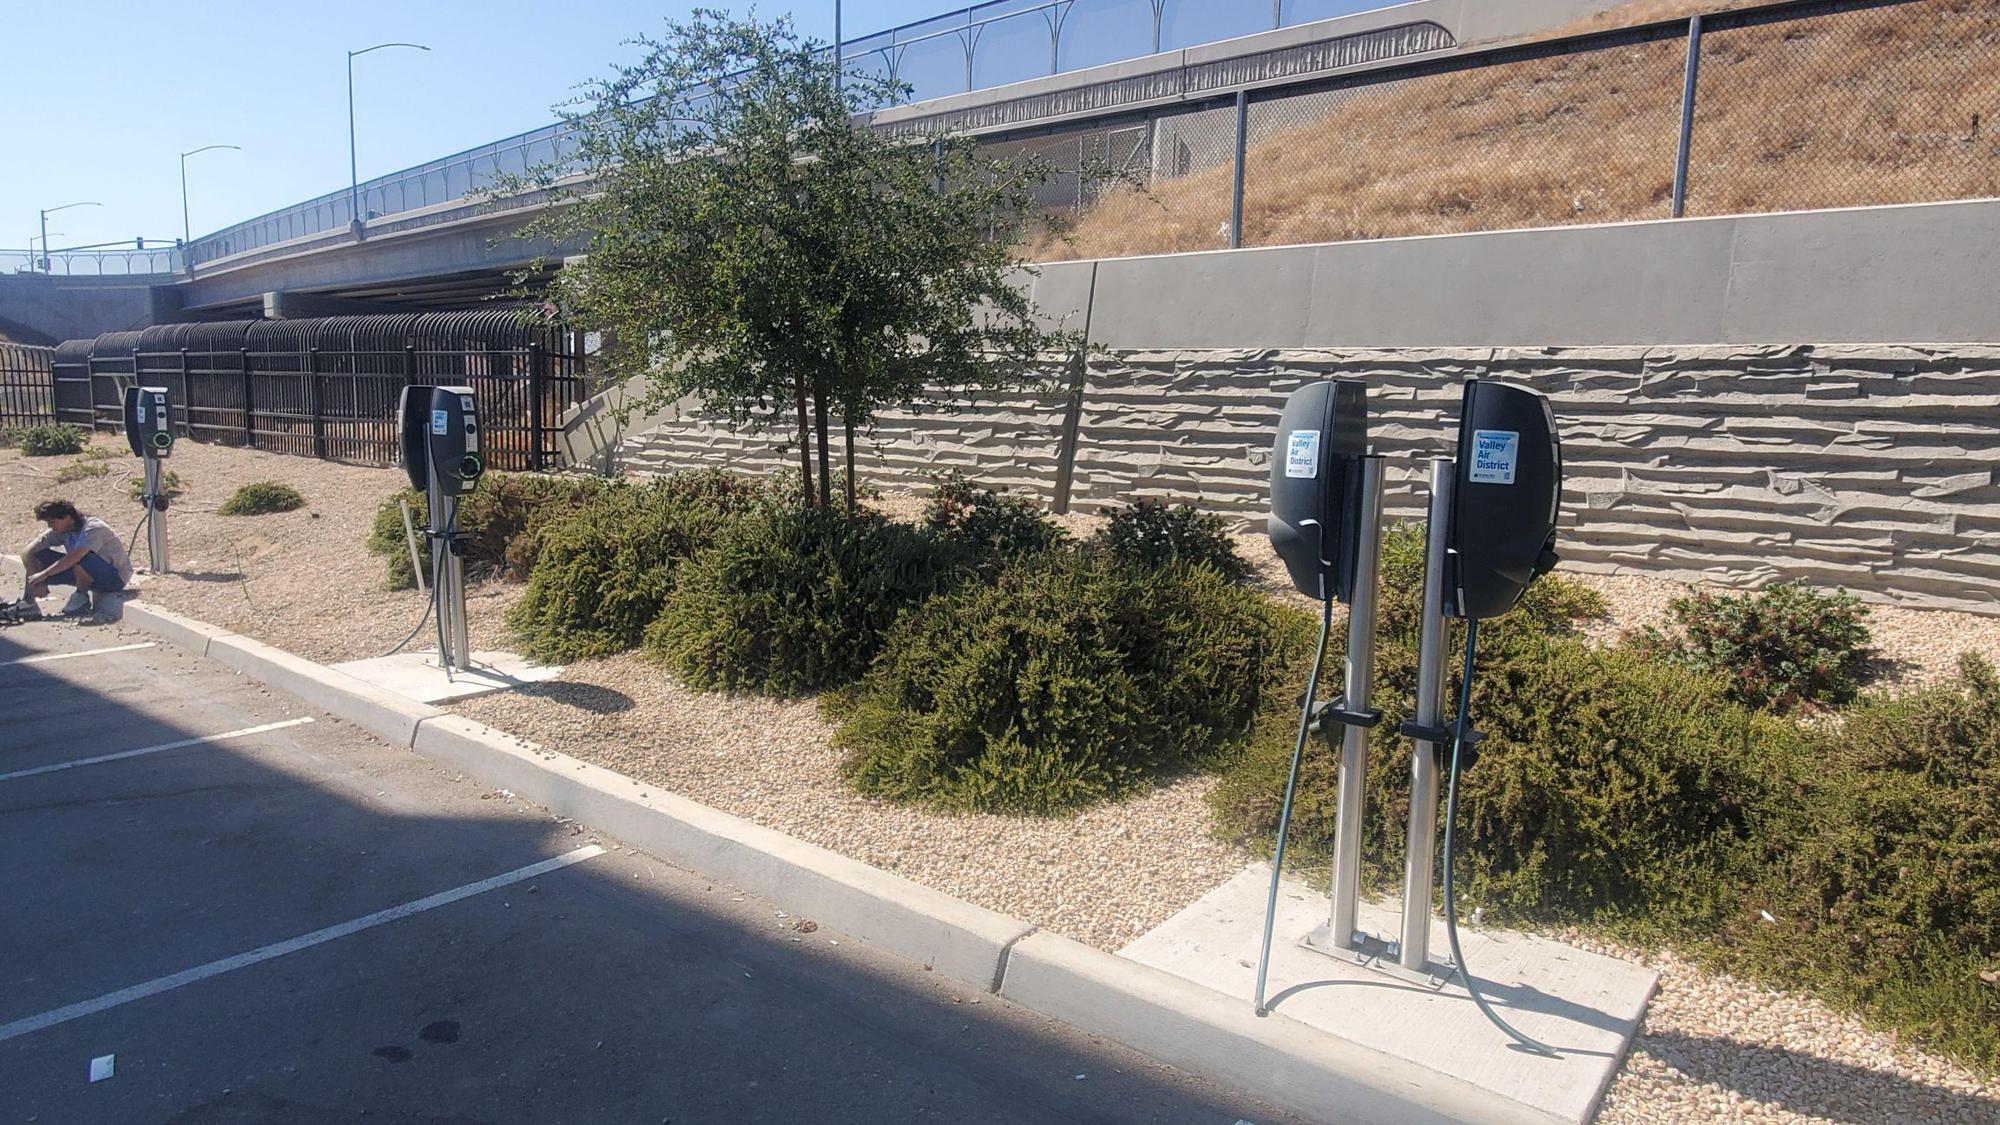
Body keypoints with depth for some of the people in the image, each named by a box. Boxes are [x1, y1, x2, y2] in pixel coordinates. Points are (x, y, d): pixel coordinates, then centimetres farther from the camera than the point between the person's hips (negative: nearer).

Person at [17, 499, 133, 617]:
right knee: (37, 556, -1)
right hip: (86, 573, 8)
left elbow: (74, 557, -38)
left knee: (82, 559, -39)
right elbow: (27, 553, -2)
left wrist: (44, 574, -33)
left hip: (116, 577, -8)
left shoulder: (93, 528, -24)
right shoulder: (59, 531, -2)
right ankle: (28, 602, 4)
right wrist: (39, 581, -13)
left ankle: (82, 599, -13)